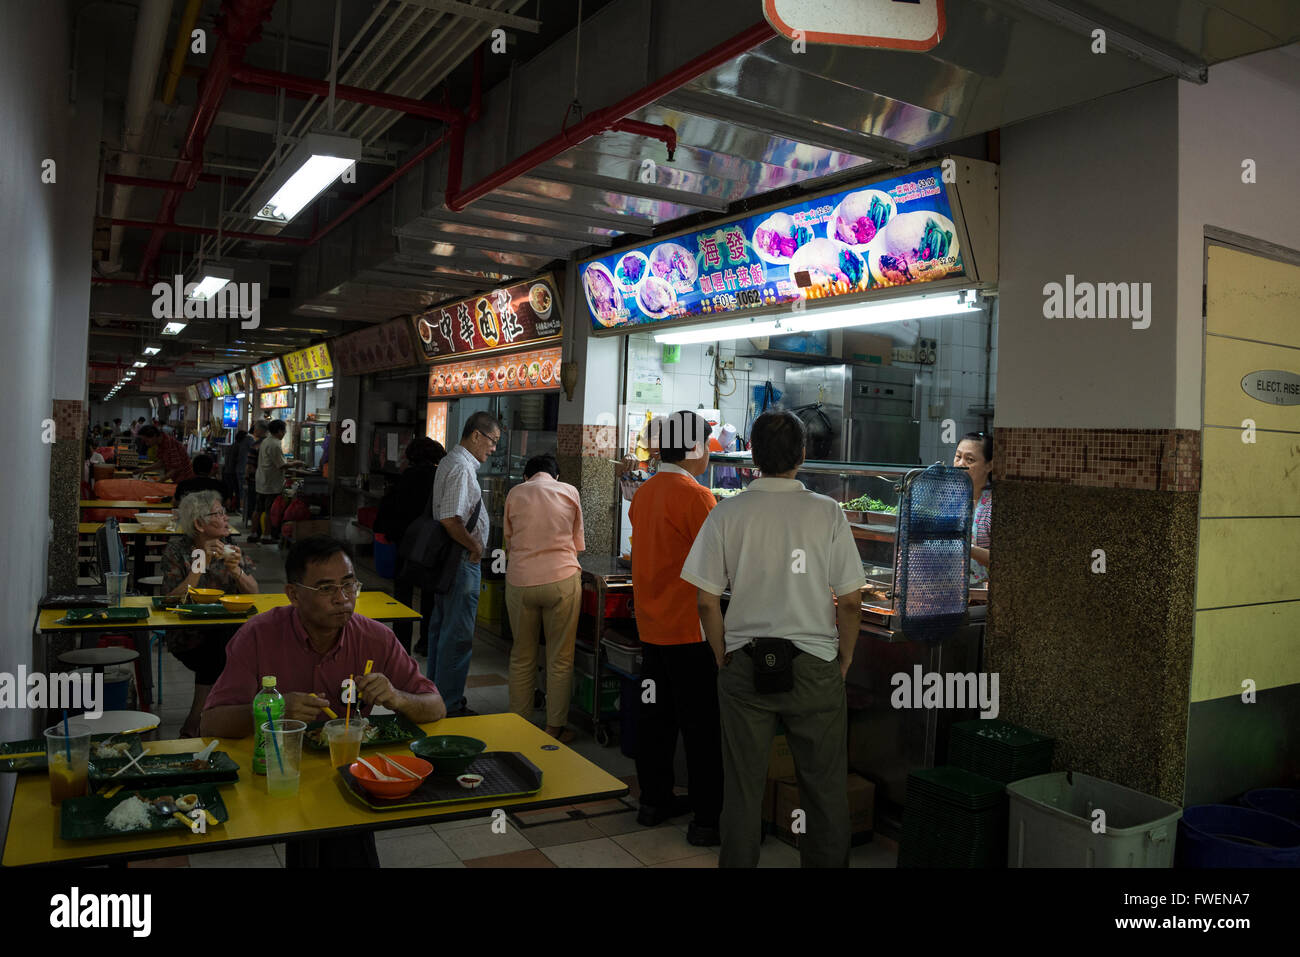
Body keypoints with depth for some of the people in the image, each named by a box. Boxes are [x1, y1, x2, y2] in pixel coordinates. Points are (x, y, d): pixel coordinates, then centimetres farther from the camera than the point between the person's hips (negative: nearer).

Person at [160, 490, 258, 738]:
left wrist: (237, 571, -13)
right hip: (190, 639, -4)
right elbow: (172, 600, -10)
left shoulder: (229, 548, 10)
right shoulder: (177, 550, 0)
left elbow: (253, 594, 6)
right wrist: (201, 565, -16)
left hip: (229, 631, 4)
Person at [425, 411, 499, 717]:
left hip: (447, 560, 11)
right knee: (458, 635, -4)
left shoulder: (452, 461, 15)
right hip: (463, 562, -11)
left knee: (441, 628, 17)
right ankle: (451, 706, 4)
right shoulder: (461, 467, -18)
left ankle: (437, 695, 29)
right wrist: (475, 547, -14)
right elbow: (450, 520, -26)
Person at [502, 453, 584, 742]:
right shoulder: (570, 492, 7)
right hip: (562, 579, -1)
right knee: (560, 659, 8)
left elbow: (508, 541, 14)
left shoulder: (515, 494, 7)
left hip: (520, 580, 1)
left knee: (522, 657, 13)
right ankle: (555, 728, 13)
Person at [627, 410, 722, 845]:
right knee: (701, 726, 1)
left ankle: (654, 801, 28)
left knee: (656, 716, 17)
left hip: (652, 626, 8)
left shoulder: (643, 494, 8)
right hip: (690, 629, -8)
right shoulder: (695, 496, -17)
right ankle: (706, 821, 8)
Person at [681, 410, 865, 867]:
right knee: (825, 789, 12)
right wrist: (844, 659, 9)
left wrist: (724, 659, 9)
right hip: (814, 666, -1)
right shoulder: (827, 512, -6)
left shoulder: (726, 513, -5)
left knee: (742, 788, 12)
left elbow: (707, 602, -4)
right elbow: (851, 601, -5)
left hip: (745, 664, 1)